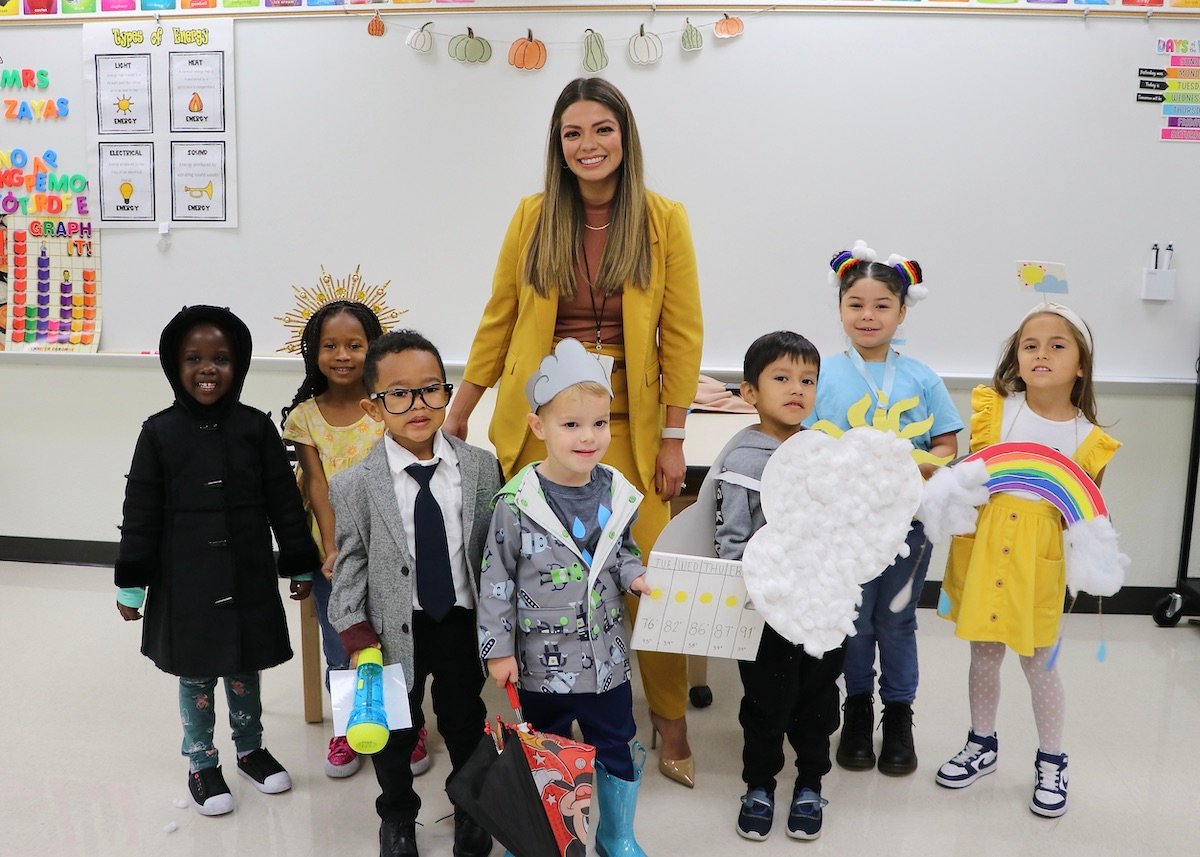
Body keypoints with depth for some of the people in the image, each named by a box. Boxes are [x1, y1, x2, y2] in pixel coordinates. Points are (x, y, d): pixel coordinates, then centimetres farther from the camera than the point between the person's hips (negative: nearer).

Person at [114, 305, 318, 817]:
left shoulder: (257, 428, -4)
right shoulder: (159, 433, -6)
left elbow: (284, 502, 1)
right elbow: (141, 513, -3)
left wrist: (300, 566, 4)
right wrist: (131, 584, -2)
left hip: (248, 577, 1)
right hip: (186, 580, -1)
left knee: (244, 668, 16)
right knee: (195, 673, 12)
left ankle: (250, 749, 37)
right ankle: (201, 764, 31)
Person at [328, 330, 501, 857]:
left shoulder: (482, 468, -10)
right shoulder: (352, 487, -14)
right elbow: (349, 570, -7)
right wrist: (359, 640, -11)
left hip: (465, 623, 1)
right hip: (395, 630, -1)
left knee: (466, 723, 20)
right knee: (394, 730, 19)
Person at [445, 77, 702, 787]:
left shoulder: (664, 220, -1)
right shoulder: (534, 217, 4)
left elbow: (682, 335, 0)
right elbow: (498, 322, 8)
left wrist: (672, 439, -3)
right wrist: (457, 416, 9)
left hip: (627, 425, -1)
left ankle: (673, 728, 19)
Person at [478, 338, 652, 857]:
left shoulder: (617, 493, -5)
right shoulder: (517, 502, -17)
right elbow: (496, 580, -10)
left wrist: (635, 576, -8)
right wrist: (498, 649, -7)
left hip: (607, 656, 3)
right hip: (543, 661, -3)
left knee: (617, 749, 18)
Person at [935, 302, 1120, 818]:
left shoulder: (1088, 438, -3)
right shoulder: (994, 408, -3)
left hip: (1037, 563, -1)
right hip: (982, 551, 1)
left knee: (1039, 663, 10)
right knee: (983, 655, 14)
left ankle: (1051, 763, 30)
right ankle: (982, 746, 35)